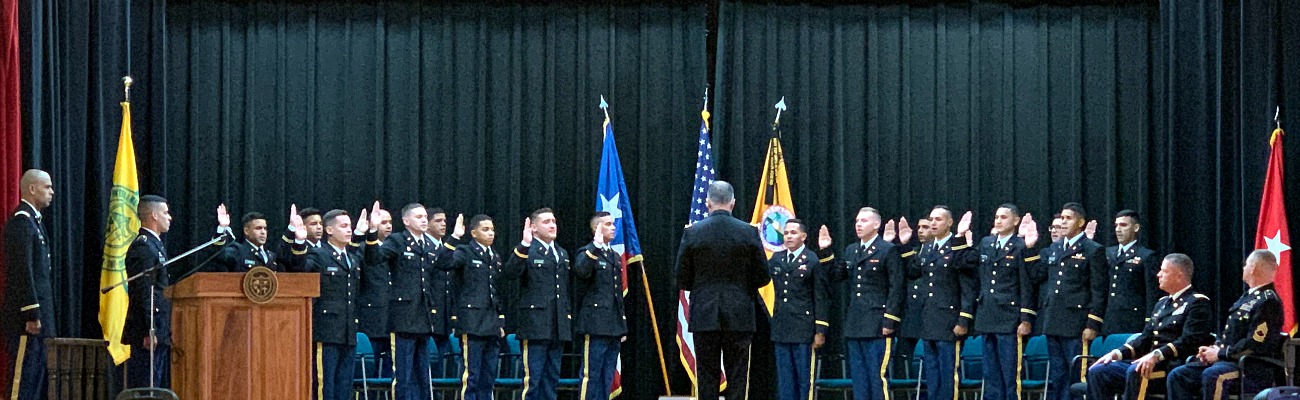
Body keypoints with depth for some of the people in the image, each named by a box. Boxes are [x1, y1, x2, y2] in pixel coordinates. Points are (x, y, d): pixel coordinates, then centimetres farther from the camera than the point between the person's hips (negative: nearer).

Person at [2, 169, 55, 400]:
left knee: (38, 376, 10)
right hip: (26, 314, -10)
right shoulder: (21, 222, -14)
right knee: (23, 376, -8)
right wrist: (31, 315, -22)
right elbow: (22, 272, -20)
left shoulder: (34, 220, 17)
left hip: (39, 309, 10)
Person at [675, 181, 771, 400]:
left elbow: (682, 280, 1)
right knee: (737, 376, 3)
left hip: (704, 316, 0)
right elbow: (763, 277, 1)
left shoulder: (692, 233, -3)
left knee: (707, 376, 4)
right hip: (739, 316, 0)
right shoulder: (749, 232, -3)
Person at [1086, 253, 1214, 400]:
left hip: (1173, 366, -8)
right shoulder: (1162, 303, 25)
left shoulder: (1198, 303, -2)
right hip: (1149, 363, 8)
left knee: (1135, 371, -36)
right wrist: (1117, 353, 6)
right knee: (1097, 371, -9)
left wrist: (1156, 355, -28)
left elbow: (1189, 342, -16)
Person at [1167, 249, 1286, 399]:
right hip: (1226, 360, 10)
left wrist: (1220, 353, -14)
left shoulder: (1268, 301, -12)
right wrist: (1214, 348, 5)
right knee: (1178, 376, -3)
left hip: (1252, 370, -10)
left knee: (1212, 375, -38)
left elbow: (1254, 345, -20)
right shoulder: (1248, 296, 20)